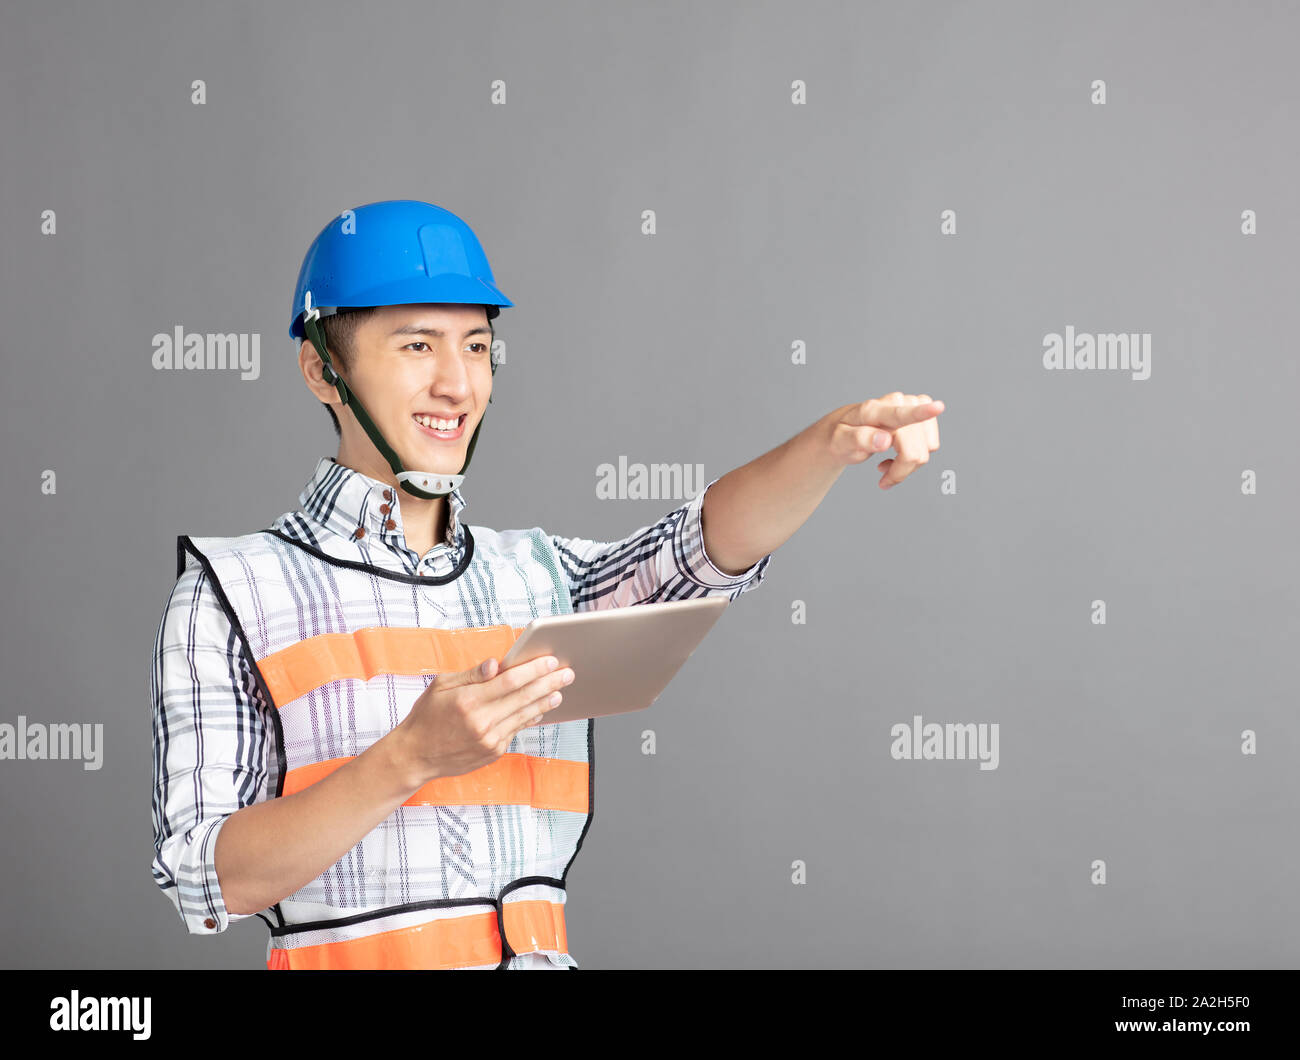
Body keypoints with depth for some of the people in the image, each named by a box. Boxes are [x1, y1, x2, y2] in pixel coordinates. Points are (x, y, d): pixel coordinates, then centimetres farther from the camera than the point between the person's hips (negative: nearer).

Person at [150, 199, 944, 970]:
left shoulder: (538, 579, 13)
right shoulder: (233, 593, -1)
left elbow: (708, 544, -2)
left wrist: (837, 439, -19)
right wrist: (411, 758, -20)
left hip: (543, 951, 3)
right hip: (358, 955, -2)